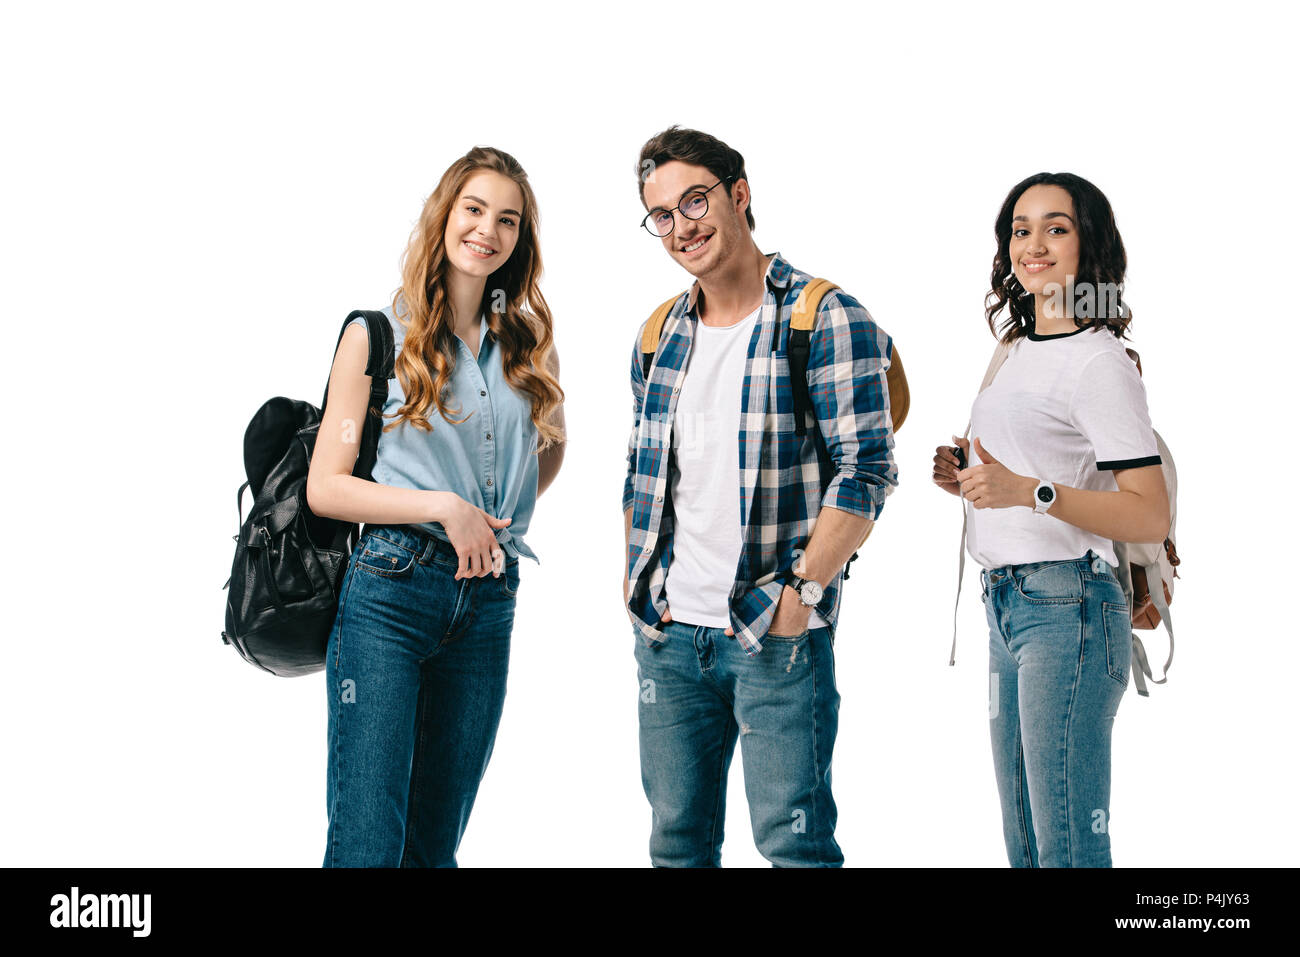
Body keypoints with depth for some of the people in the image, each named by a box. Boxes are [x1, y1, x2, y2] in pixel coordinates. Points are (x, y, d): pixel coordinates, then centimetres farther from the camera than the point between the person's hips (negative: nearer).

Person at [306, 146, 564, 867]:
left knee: (437, 841, 12)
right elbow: (324, 488, -3)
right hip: (389, 591, -4)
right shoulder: (378, 335, 0)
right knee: (366, 841, -8)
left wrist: (496, 517, 13)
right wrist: (444, 507, -12)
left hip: (489, 599, 4)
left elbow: (551, 444, 29)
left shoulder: (529, 340, 11)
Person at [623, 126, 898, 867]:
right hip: (669, 634, 6)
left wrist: (803, 588, -17)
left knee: (794, 842, -2)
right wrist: (637, 574, 9)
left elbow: (867, 469, -12)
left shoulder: (827, 319, -8)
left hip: (778, 635, -6)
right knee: (676, 839, 13)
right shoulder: (661, 334, 12)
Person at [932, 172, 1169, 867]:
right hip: (1006, 604, 9)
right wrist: (970, 480, 9)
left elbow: (1150, 516, -16)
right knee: (1021, 840, 14)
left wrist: (1027, 490, -26)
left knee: (1067, 843, -6)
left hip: (1067, 607, -9)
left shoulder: (1100, 363, -9)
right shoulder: (1019, 351, 17)